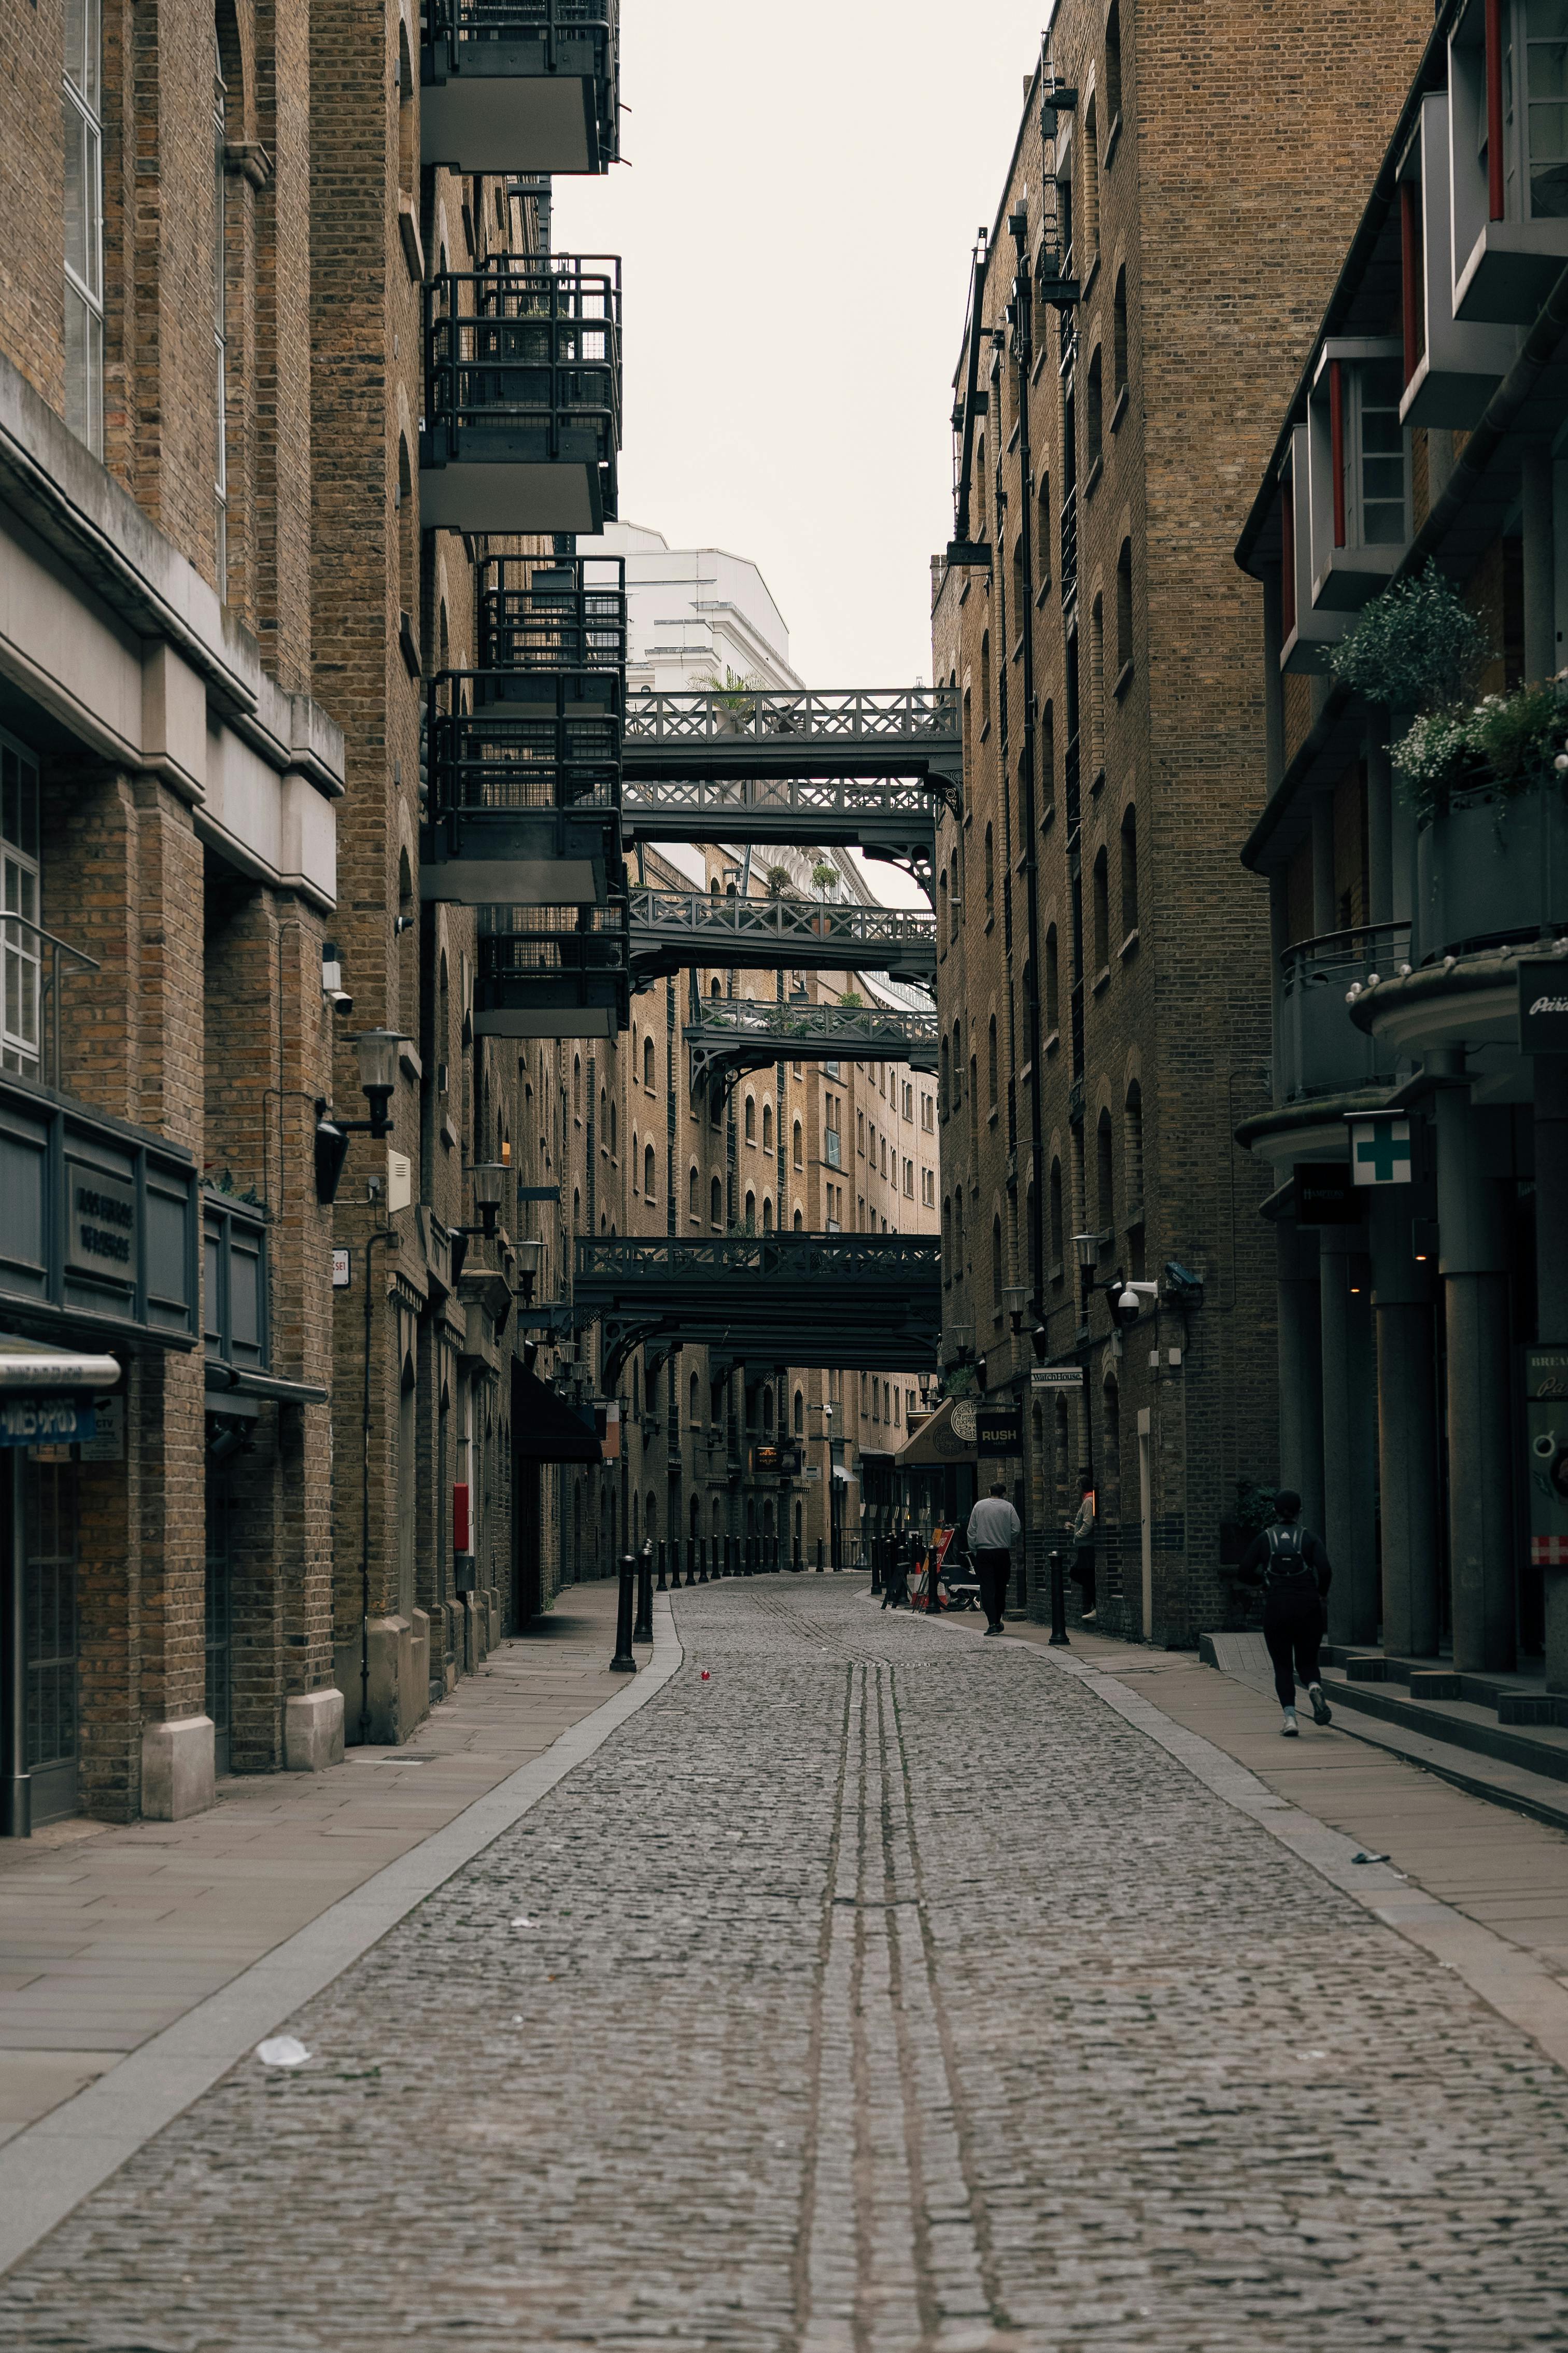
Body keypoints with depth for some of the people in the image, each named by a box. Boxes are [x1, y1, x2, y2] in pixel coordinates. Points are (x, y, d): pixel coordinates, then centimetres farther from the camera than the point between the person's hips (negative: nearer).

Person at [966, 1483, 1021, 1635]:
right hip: (1003, 1553, 0)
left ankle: (992, 1624, -14)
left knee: (987, 1588, -3)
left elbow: (971, 1531, 4)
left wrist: (974, 1551, 10)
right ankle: (997, 1621, 20)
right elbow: (1017, 1529, -3)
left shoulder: (979, 1506, 4)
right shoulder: (1008, 1507, -1)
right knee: (1001, 1588, 14)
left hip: (983, 1553, 0)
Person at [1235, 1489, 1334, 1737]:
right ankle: (1315, 1687, -19)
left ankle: (1290, 1717, -8)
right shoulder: (1308, 1537, 1)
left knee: (1283, 1666, 10)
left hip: (1276, 1609, 0)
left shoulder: (1264, 1539, 3)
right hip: (1308, 1608, 0)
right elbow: (1325, 1571, -10)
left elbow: (1244, 1573, -1)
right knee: (1307, 1661, 15)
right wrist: (1320, 1593, 9)